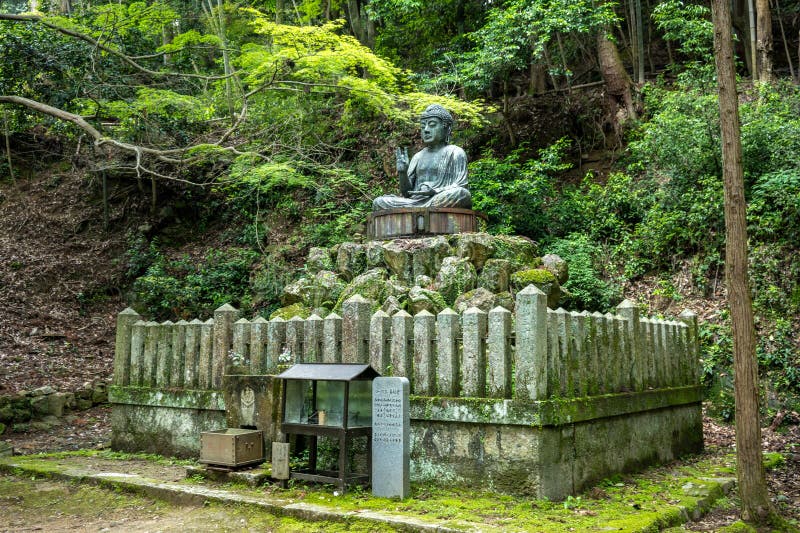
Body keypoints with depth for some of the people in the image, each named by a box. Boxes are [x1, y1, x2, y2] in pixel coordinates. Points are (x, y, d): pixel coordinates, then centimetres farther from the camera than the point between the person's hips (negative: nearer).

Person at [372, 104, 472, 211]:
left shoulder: (455, 153, 9)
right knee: (379, 202, -17)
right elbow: (406, 192, 17)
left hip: (443, 203, -3)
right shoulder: (418, 157, 23)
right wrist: (402, 172, -4)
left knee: (463, 194, -37)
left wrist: (435, 192, -21)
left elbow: (460, 188, -4)